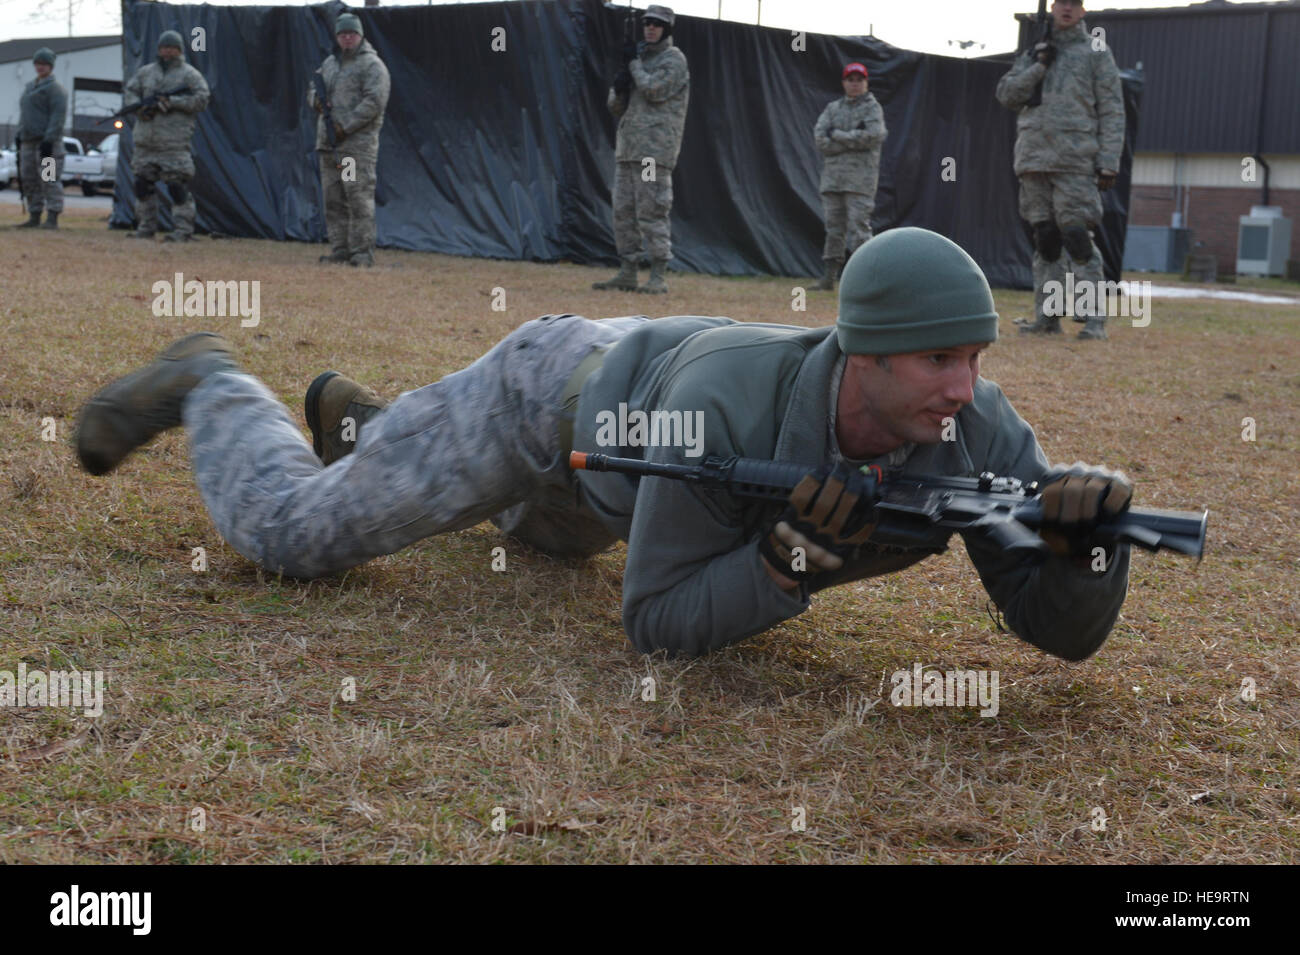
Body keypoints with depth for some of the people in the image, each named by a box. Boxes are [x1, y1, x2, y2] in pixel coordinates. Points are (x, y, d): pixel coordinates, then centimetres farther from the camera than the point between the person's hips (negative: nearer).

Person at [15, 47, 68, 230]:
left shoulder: (56, 88, -6)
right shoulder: (30, 87, 21)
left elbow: (59, 116, -16)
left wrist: (49, 139, -22)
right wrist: (19, 135, 19)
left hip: (47, 142, -9)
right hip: (28, 142, 9)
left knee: (50, 180, -11)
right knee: (29, 180, 10)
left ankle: (52, 219, -13)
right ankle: (34, 217, 16)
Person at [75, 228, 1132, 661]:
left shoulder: (975, 430, -32)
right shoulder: (728, 409, -46)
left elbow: (1065, 628, -28)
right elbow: (657, 620, -34)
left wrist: (1093, 522, -49)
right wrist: (789, 562, -50)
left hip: (640, 384, 6)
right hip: (553, 392, -6)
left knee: (547, 531, 39)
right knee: (287, 529, -4)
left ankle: (353, 414, 58)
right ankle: (208, 385, 29)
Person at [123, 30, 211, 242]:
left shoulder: (190, 74, 2)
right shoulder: (145, 72, 16)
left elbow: (201, 99, -9)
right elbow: (129, 93, 15)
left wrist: (172, 101, -15)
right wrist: (139, 108, -6)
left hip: (174, 144, -6)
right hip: (146, 142, 6)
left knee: (178, 185, -11)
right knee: (143, 183, 8)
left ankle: (182, 230, -7)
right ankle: (146, 228, 17)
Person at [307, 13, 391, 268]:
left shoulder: (372, 65, -5)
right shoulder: (330, 62, 19)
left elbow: (375, 101, -15)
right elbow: (312, 87, 28)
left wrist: (345, 126, -17)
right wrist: (316, 100, 2)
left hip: (358, 143, -8)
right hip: (328, 142, 8)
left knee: (359, 199, -11)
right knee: (333, 200, 7)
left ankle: (362, 252, -10)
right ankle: (339, 250, 12)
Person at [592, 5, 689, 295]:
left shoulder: (674, 59, -1)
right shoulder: (641, 58, 21)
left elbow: (654, 91, -17)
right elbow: (615, 107, 20)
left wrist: (634, 63, -4)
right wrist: (618, 89, -2)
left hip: (654, 149, -8)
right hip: (627, 148, 8)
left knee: (651, 211, -11)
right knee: (623, 211, 6)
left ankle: (657, 277, -10)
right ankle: (627, 274, 11)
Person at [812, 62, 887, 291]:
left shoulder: (873, 108, 4)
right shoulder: (832, 109, 15)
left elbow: (872, 136, -14)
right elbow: (820, 140, 1)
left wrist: (837, 135, -7)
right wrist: (854, 139, -9)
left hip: (860, 178, -4)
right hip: (833, 176, 4)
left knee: (858, 227, -10)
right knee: (833, 227, 6)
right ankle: (829, 276, 10)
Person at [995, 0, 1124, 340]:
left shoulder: (1096, 52, 6)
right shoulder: (1033, 53, 18)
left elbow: (1112, 111, 1)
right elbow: (1006, 94, 8)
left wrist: (1109, 162, -7)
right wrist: (1038, 67, -5)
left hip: (1074, 162, -4)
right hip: (1034, 159, 4)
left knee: (1077, 237, -11)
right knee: (1044, 240, 5)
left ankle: (1094, 319, -9)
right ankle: (1047, 317, 10)